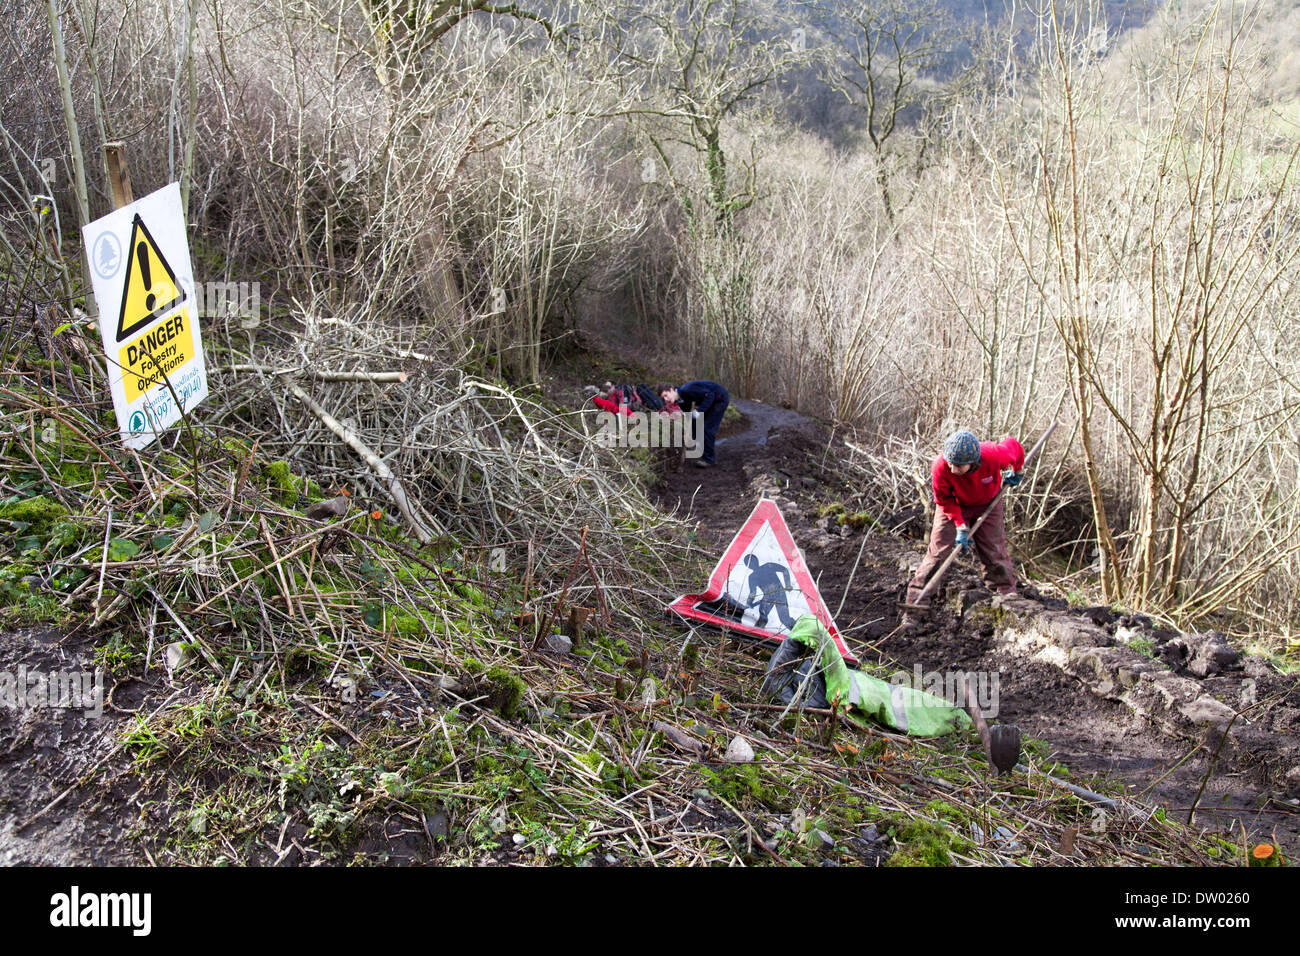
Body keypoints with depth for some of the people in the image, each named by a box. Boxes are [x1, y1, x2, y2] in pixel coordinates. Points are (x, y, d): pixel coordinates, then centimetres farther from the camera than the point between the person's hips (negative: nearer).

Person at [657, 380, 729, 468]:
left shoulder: (686, 390, -29)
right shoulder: (680, 400, -1)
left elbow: (709, 395, -28)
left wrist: (699, 411, -31)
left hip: (720, 398, -9)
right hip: (712, 399, 9)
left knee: (708, 428, -10)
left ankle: (709, 459, -1)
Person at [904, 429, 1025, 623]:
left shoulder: (995, 455, -35)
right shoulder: (940, 467, -35)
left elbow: (1013, 446, -10)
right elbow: (944, 500, -17)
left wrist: (1016, 472, 8)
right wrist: (960, 526, -23)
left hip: (988, 505, 1)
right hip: (953, 507, -1)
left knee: (995, 553, -1)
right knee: (938, 552, -7)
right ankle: (914, 604, -4)